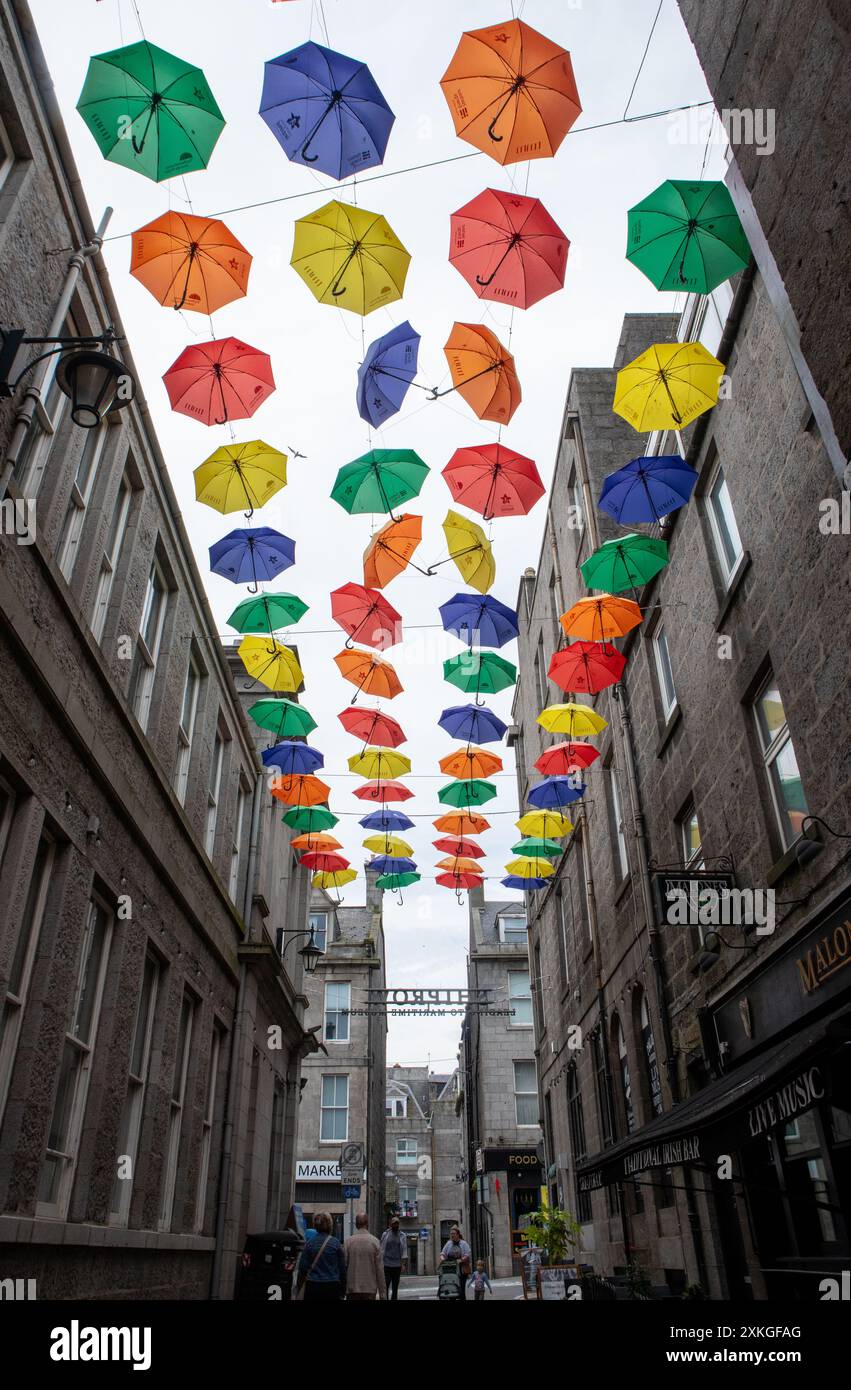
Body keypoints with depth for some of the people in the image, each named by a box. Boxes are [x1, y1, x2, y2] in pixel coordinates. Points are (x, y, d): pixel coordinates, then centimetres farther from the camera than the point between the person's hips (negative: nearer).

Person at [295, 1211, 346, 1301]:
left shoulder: (309, 1243, 0)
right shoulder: (336, 1243, -3)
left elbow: (302, 1268, 2)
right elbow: (342, 1268, 0)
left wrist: (298, 1287, 15)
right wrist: (343, 1290, 11)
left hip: (313, 1286, 1)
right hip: (332, 1286, -1)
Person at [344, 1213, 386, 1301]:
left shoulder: (349, 1241, -3)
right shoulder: (374, 1241, -5)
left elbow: (344, 1266, -1)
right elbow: (380, 1269, -4)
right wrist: (383, 1294, 2)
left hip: (352, 1289, 1)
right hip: (370, 1290, -1)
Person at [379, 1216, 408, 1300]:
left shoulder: (402, 1236, 5)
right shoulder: (385, 1235, 3)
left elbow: (404, 1251, 4)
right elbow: (382, 1250, 4)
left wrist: (403, 1264, -4)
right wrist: (381, 1263, -1)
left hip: (397, 1265, 2)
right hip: (387, 1265, -2)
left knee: (395, 1288, 8)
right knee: (386, 1287, -10)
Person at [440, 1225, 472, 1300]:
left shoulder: (463, 1243, 1)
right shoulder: (449, 1243, 12)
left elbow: (468, 1254, -8)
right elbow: (443, 1252, 10)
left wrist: (461, 1260, -21)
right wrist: (442, 1257, -12)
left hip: (461, 1269, -3)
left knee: (461, 1288, -4)